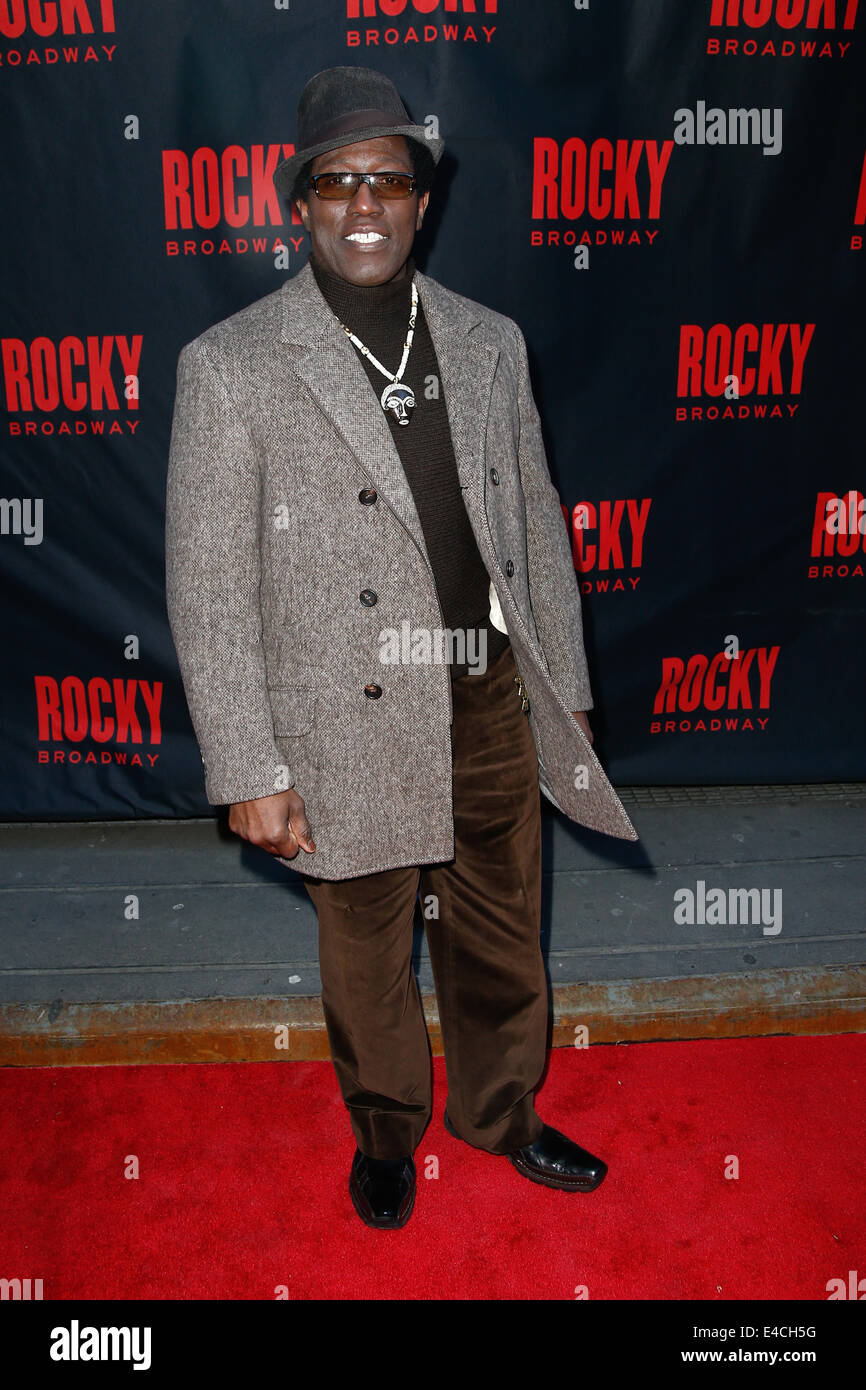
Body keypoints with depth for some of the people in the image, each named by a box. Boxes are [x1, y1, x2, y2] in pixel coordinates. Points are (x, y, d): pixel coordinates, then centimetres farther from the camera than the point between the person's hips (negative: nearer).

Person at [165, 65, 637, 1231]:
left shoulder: (490, 343, 5)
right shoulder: (231, 366, -8)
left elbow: (539, 526, 9)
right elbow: (209, 587, -9)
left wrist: (567, 691, 10)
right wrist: (250, 771, -12)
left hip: (494, 708, 4)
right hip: (352, 728, -3)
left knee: (503, 939, 20)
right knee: (365, 956, 17)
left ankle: (499, 1110, 47)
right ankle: (385, 1131, 46)